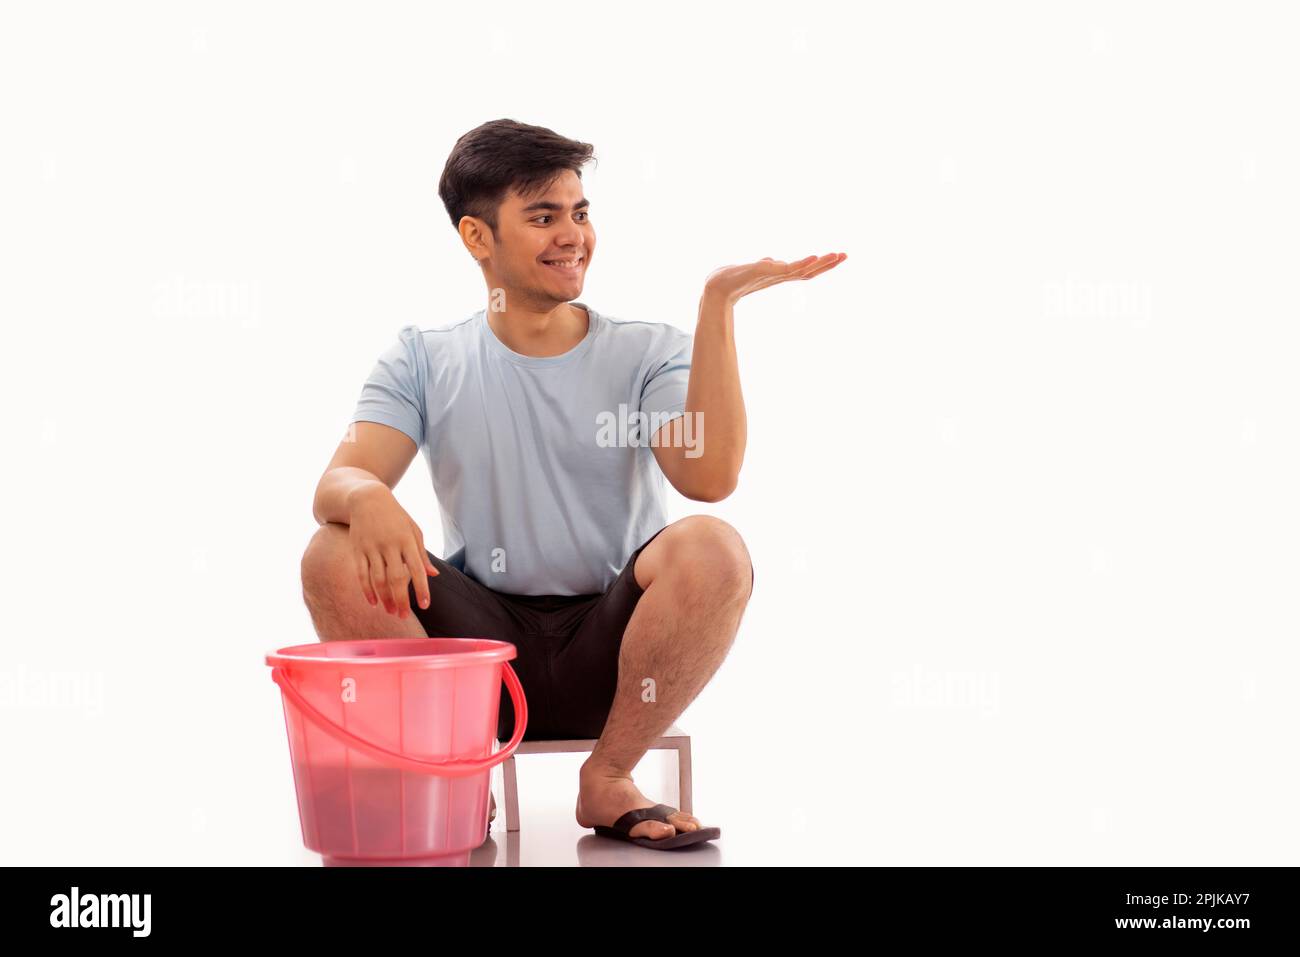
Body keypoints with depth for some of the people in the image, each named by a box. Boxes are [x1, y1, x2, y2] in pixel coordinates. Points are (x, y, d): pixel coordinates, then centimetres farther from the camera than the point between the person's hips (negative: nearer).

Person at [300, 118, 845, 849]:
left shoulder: (649, 354, 2)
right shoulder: (425, 361, 6)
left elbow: (709, 477, -17)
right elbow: (337, 482, -8)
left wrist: (719, 304, -21)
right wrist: (366, 497, -34)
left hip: (609, 655, 0)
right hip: (483, 648, 1)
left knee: (712, 550, -30)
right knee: (337, 557, -24)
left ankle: (608, 778, -9)